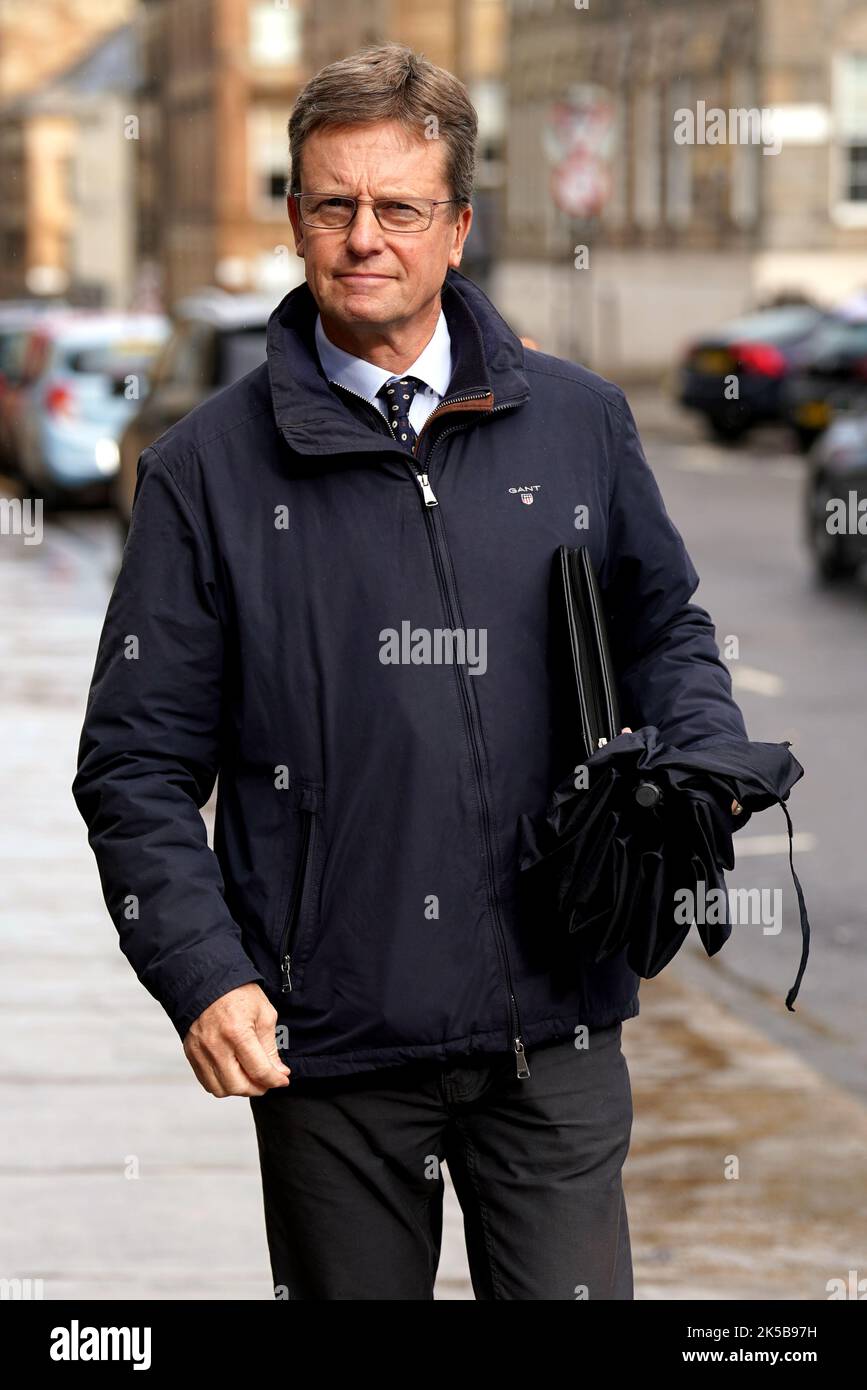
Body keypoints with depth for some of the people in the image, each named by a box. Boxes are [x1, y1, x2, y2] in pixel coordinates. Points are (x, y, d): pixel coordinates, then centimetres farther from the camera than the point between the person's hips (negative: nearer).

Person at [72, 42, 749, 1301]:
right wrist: (202, 973, -12)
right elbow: (138, 764, 1)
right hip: (324, 1038, -1)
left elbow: (664, 630, 20)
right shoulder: (209, 468, 2)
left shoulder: (579, 421, 7)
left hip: (550, 1023, 1)